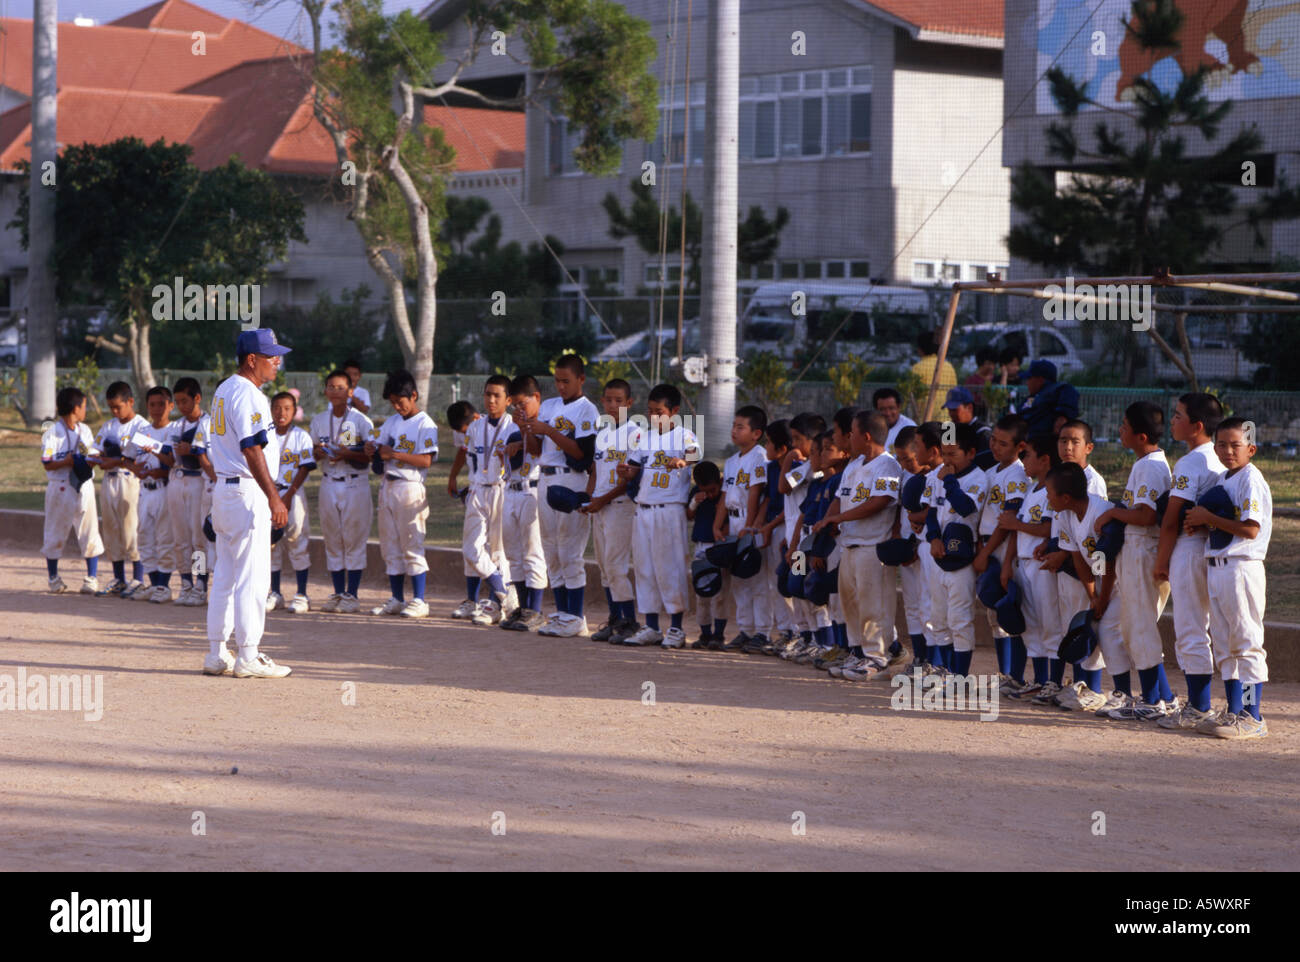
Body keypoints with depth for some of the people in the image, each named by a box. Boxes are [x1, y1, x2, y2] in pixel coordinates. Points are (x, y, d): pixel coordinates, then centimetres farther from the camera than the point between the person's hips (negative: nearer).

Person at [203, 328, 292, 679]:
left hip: (224, 489, 10)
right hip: (247, 492, -10)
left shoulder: (224, 390, 16)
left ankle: (217, 655, 15)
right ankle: (249, 657, -3)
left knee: (225, 575, 12)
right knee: (252, 577, -5)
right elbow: (252, 450, -22)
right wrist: (274, 497, -23)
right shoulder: (247, 395, -15)